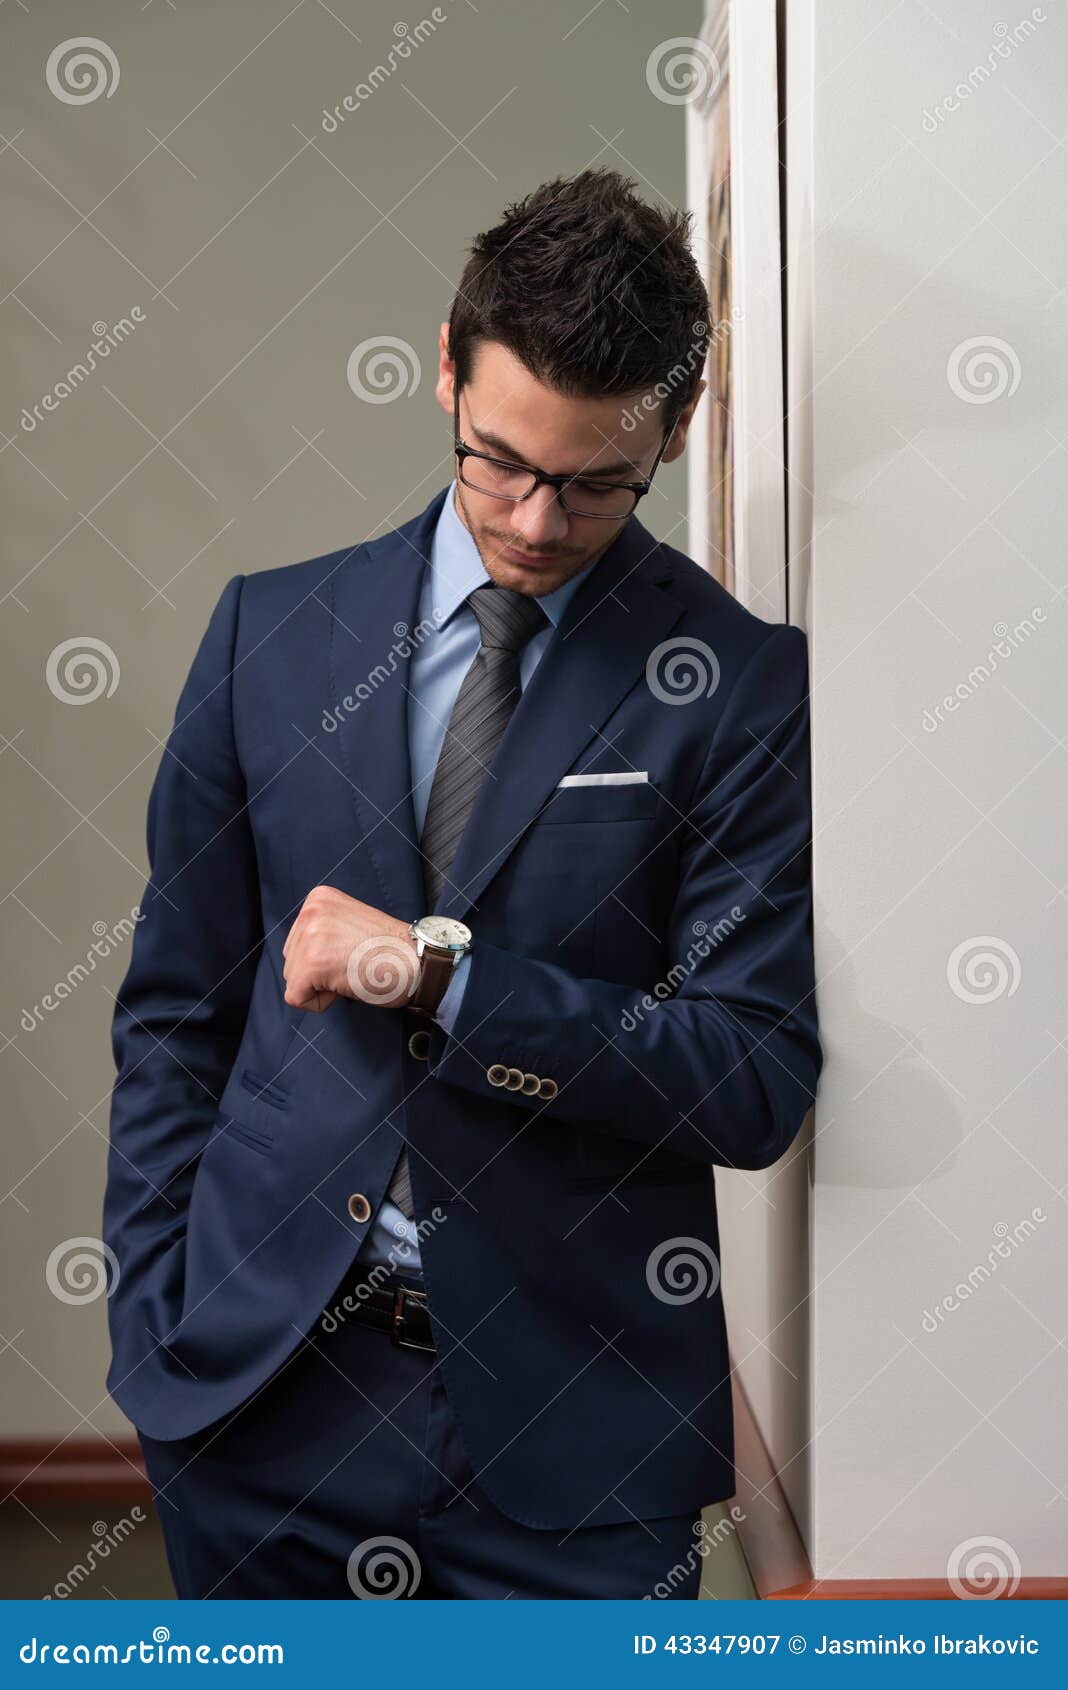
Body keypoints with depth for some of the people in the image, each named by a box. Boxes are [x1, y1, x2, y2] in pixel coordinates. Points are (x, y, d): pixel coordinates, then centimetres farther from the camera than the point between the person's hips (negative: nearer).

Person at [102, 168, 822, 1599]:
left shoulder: (748, 688, -4)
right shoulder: (269, 632, 5)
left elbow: (760, 1081, -9)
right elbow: (175, 1012, 10)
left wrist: (439, 974, -16)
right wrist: (155, 1324, 4)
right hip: (260, 1389, 3)